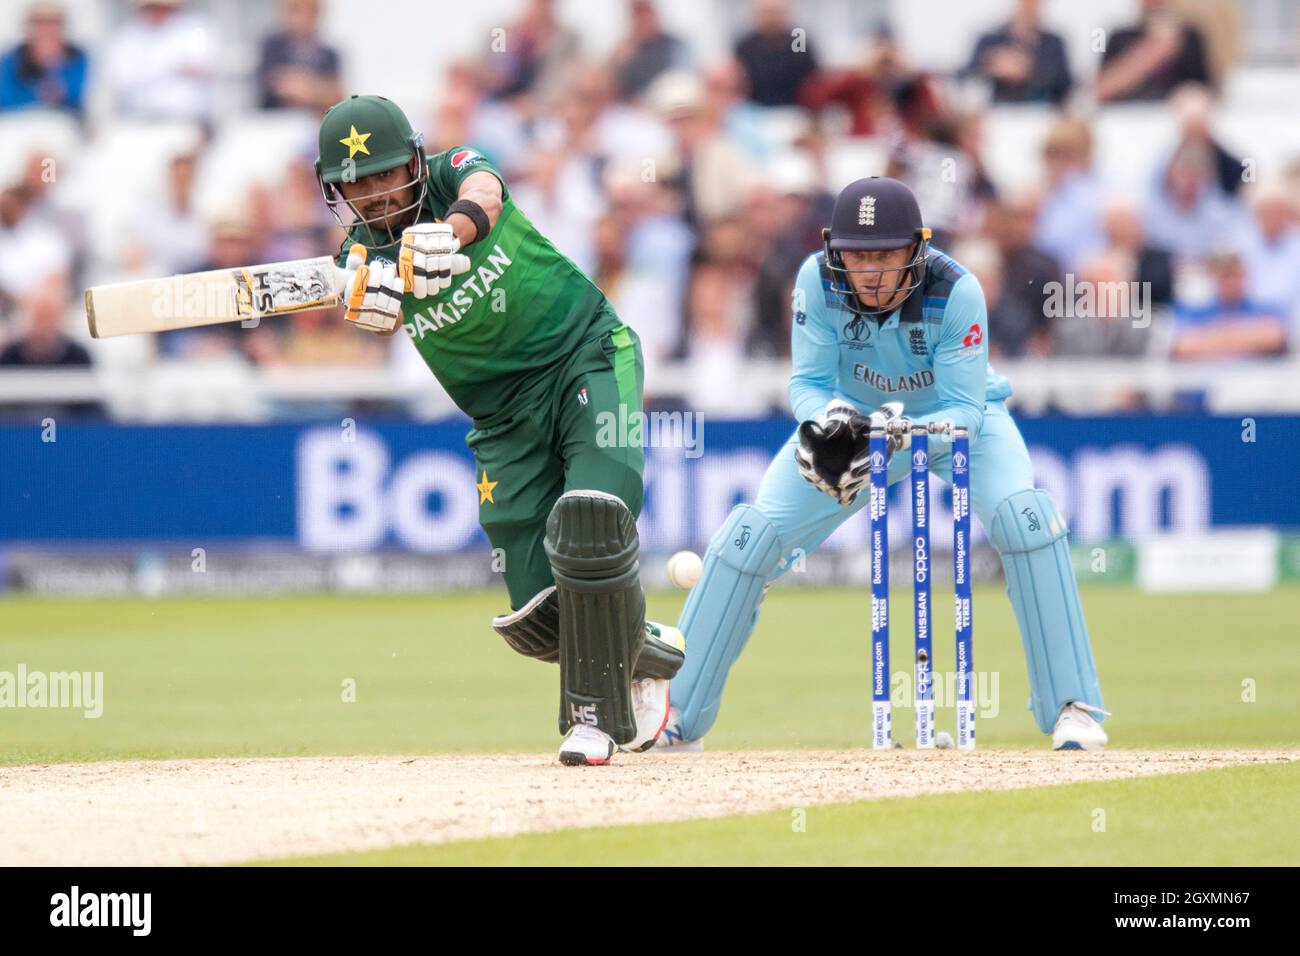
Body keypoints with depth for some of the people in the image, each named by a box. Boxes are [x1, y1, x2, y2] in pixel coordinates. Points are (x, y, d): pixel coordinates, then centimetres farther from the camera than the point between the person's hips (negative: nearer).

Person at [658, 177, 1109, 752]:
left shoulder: (956, 292, -33)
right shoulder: (819, 280, -27)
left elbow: (965, 411, -30)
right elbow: (808, 383, -19)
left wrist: (897, 431, -48)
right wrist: (828, 423, -42)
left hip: (958, 418, -2)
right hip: (853, 416, 2)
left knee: (1022, 515, -29)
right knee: (752, 533, -12)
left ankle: (1071, 707, -20)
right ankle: (678, 714, 0)